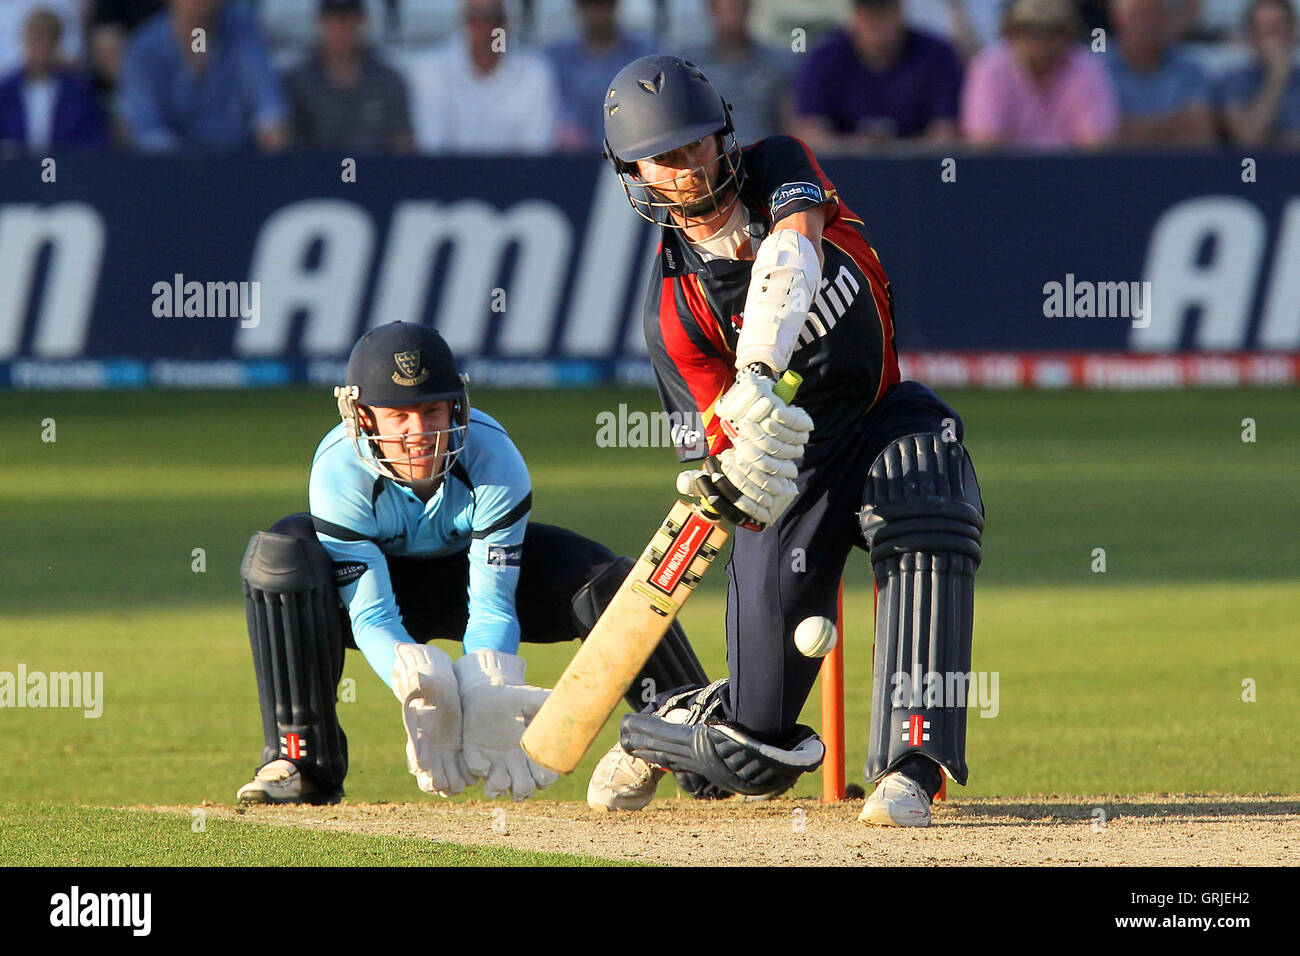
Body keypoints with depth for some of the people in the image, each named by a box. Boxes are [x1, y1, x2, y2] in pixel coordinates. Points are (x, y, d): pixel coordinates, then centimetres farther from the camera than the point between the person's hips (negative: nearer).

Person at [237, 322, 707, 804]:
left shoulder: (495, 459, -30)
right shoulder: (339, 471, -32)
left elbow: (492, 606, -29)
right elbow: (370, 615, -33)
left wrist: (488, 705, -46)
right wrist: (421, 693, -52)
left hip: (477, 569, 1)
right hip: (379, 576, -1)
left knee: (607, 582, -25)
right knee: (281, 556, -33)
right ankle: (302, 760, -29)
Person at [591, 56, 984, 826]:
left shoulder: (780, 168, -7)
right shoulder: (675, 307, -11)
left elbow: (792, 250, -30)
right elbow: (724, 443, -14)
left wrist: (758, 372, -46)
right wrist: (734, 485, -39)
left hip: (886, 421, 1)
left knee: (931, 526, -37)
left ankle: (911, 768, -35)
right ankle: (649, 739, 34)